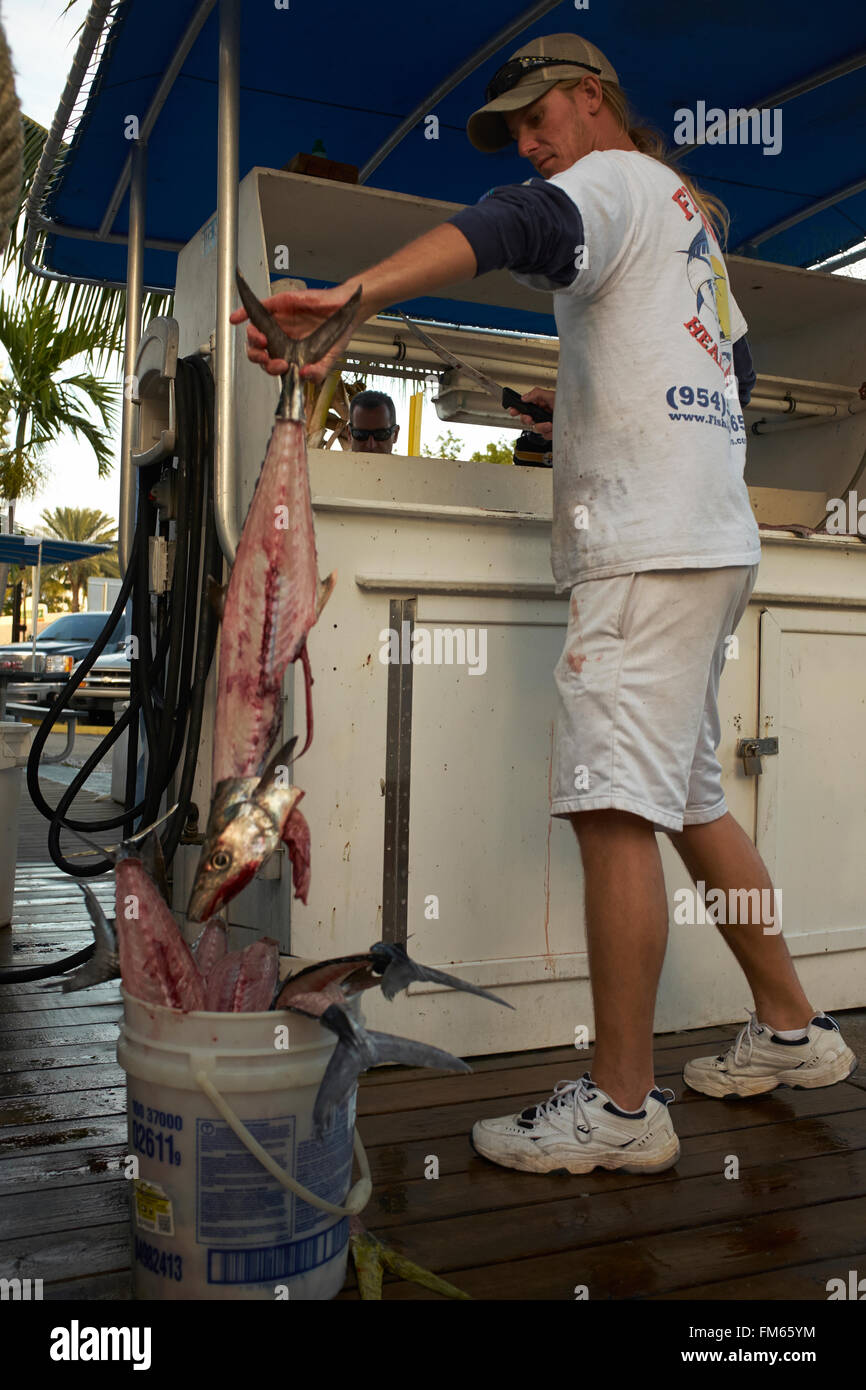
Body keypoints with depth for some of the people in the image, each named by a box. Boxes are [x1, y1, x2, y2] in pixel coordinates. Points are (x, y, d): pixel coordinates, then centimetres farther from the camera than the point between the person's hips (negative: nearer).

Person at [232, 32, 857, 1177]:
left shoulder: (613, 178, 1)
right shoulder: (689, 211, 29)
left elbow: (515, 230, -22)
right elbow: (736, 361, 38)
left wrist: (353, 298, -36)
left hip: (650, 543, -10)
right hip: (711, 539, 10)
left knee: (613, 806, -13)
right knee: (688, 801, 13)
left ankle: (622, 1105, -8)